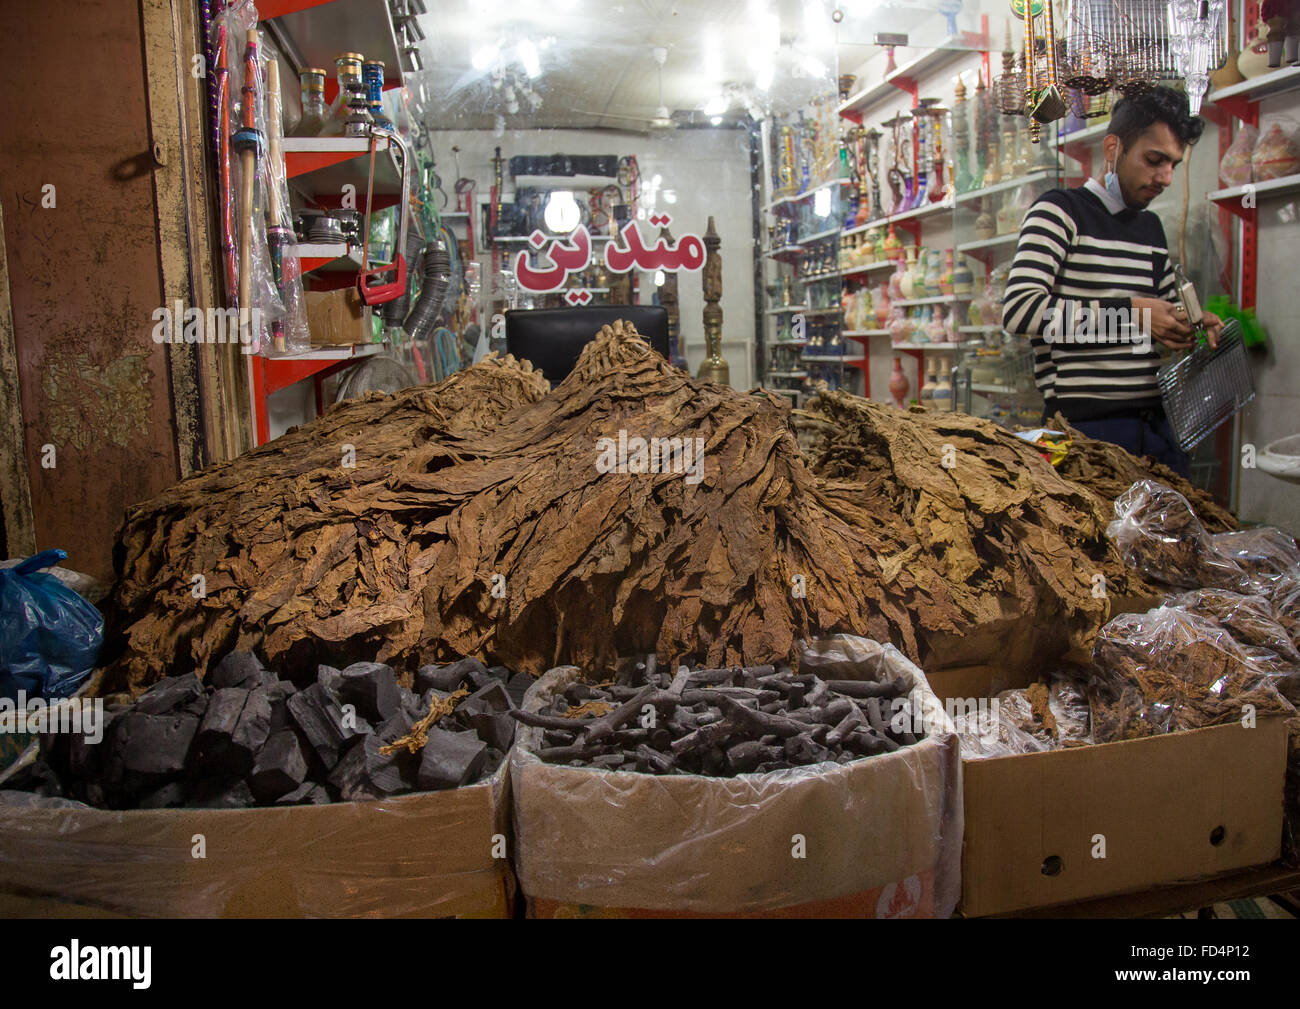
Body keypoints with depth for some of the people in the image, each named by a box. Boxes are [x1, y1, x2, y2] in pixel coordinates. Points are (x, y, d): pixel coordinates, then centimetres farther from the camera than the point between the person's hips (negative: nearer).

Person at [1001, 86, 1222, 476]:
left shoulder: (1151, 227, 20)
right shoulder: (1059, 212, -4)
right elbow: (1019, 310, -19)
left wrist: (1192, 325, 8)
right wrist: (1131, 312, -18)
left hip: (1155, 425, 8)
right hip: (1086, 425, -7)